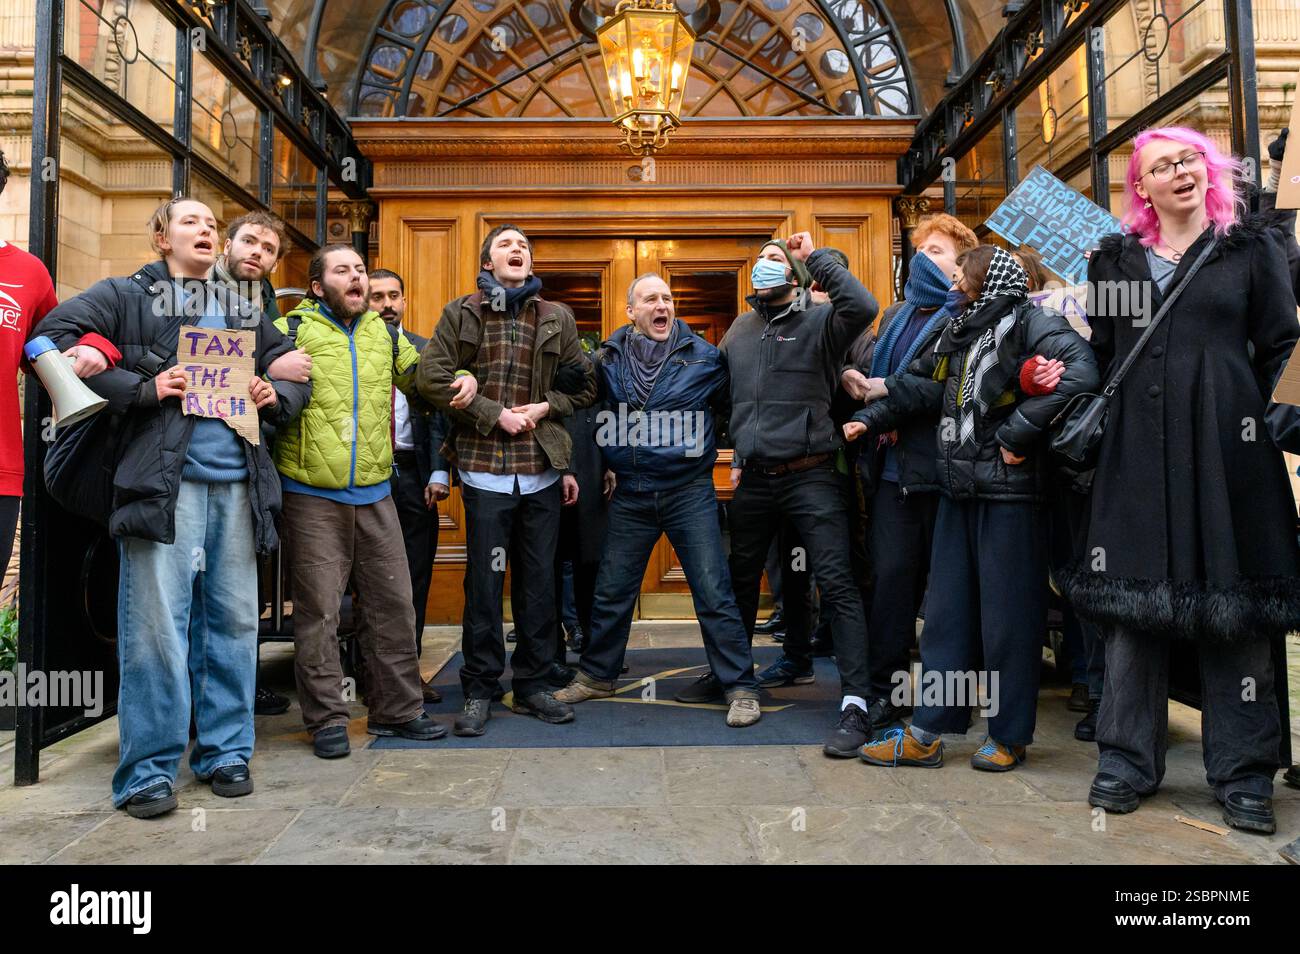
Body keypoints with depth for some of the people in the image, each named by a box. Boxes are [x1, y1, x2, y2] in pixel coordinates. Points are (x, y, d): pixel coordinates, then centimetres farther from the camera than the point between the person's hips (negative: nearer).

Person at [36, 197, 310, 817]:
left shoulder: (242, 311, 22)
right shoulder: (128, 296, 9)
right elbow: (55, 336, -3)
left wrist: (277, 396, 4)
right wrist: (140, 389, -11)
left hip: (238, 482, 4)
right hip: (164, 481, -4)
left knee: (233, 620, 6)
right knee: (156, 625, -5)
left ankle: (226, 753, 19)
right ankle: (148, 771, 7)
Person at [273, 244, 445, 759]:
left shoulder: (384, 335, 13)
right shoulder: (292, 331, -2)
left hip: (375, 494, 5)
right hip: (312, 496, -4)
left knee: (393, 603, 9)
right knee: (318, 610, 3)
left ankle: (396, 710, 23)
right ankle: (327, 720, 16)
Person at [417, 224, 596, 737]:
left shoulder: (557, 318, 11)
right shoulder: (462, 313, 4)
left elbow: (584, 385, 13)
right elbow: (432, 377, -4)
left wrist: (545, 407, -5)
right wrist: (495, 414, -9)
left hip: (543, 470, 3)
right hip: (485, 469, -2)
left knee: (539, 581, 9)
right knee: (484, 583, 3)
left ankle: (532, 684, 22)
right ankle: (480, 690, 16)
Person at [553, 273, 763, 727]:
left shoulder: (703, 356, -2)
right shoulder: (608, 359, 3)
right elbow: (590, 412, 17)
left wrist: (707, 447, 6)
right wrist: (607, 464, 13)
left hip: (690, 492, -2)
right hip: (630, 496, 3)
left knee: (714, 593, -3)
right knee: (611, 593, 12)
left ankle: (740, 688, 8)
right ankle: (596, 675, 31)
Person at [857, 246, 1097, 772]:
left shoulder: (1031, 323, -9)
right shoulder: (960, 329, 16)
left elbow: (1081, 373, -23)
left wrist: (1018, 432, -22)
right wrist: (887, 390, 11)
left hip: (1009, 490, -8)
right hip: (959, 489, 8)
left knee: (1008, 613, 2)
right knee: (946, 610, 9)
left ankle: (1008, 736, 18)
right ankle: (925, 733, 16)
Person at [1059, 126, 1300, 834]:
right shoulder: (1116, 259, 13)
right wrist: (1102, 425, 4)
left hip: (1227, 445, -1)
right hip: (1137, 451, 1)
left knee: (1233, 603, 1)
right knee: (1133, 596, 2)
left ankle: (1243, 774, 13)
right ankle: (1128, 761, 13)